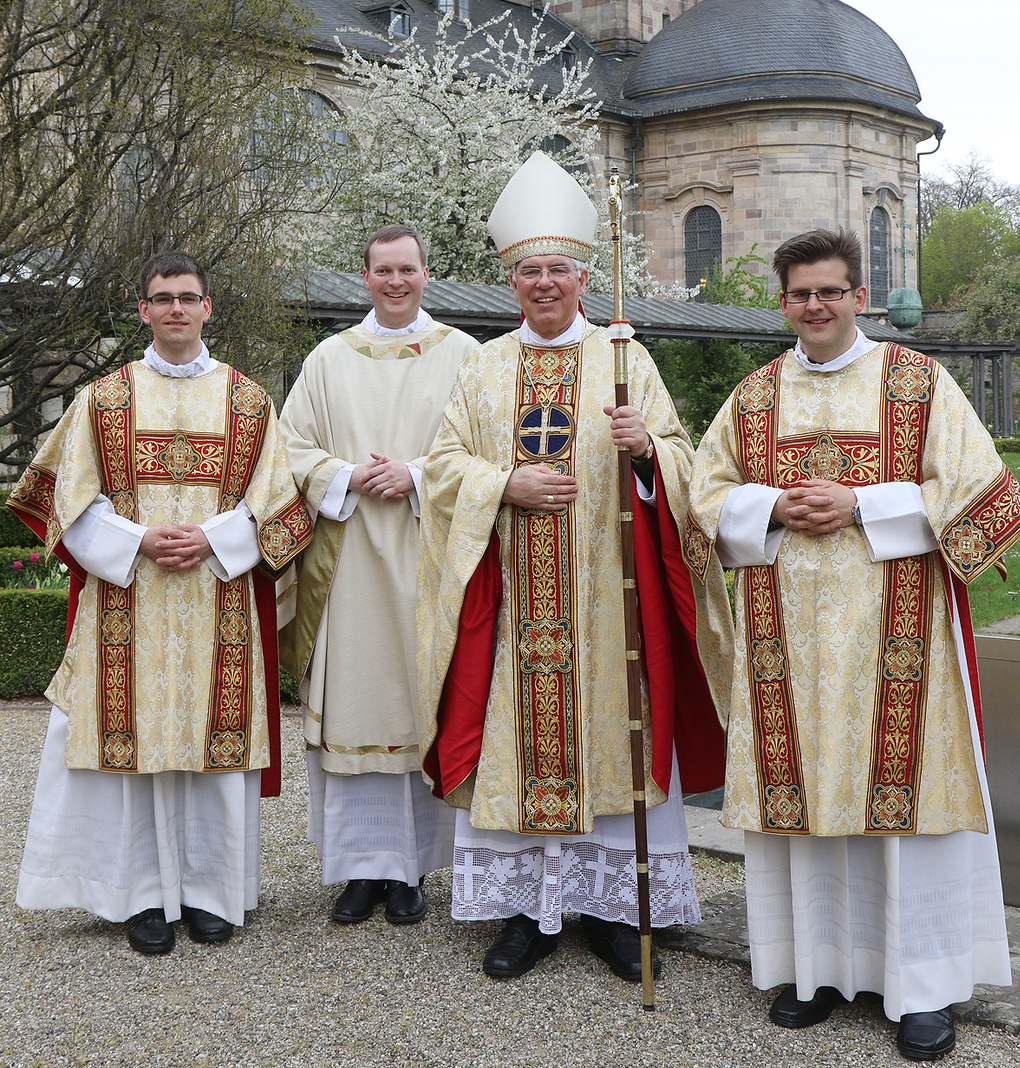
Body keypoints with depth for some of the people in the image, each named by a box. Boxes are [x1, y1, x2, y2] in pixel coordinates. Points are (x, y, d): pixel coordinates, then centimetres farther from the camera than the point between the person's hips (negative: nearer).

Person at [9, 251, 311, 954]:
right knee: (135, 734, -1)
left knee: (214, 735, 1)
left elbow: (276, 499, 5)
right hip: (127, 601, 0)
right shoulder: (104, 400, 8)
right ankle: (146, 896, 9)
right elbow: (71, 499, 4)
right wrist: (137, 542, -11)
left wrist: (212, 539, -11)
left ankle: (209, 890, 13)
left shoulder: (249, 401, 8)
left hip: (220, 602, 0)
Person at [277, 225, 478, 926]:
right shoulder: (330, 359, 12)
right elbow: (293, 446, 8)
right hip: (350, 561, 1)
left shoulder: (462, 355, 8)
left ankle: (411, 868, 9)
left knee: (422, 703, 0)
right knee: (354, 705, -1)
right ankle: (365, 866, 7)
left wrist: (417, 474, -13)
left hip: (428, 558, -1)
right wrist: (348, 478, -9)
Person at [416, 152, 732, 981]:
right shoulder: (486, 368, 11)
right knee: (516, 735, 2)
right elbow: (445, 465, 8)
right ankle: (528, 910, 13)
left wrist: (646, 447, -22)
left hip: (604, 594, -1)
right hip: (511, 599, 2)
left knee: (610, 731, 0)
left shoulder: (626, 360, 5)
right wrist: (508, 484, -10)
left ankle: (613, 906, 13)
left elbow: (679, 462, 1)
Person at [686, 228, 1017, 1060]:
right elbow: (708, 493, 13)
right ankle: (819, 966, 17)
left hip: (891, 628, -3)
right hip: (789, 630, 3)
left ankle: (926, 985, 9)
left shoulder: (919, 384, 3)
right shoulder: (755, 396, 12)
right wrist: (776, 509, -8)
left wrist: (860, 506, -13)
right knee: (802, 785, 4)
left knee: (902, 786, -2)